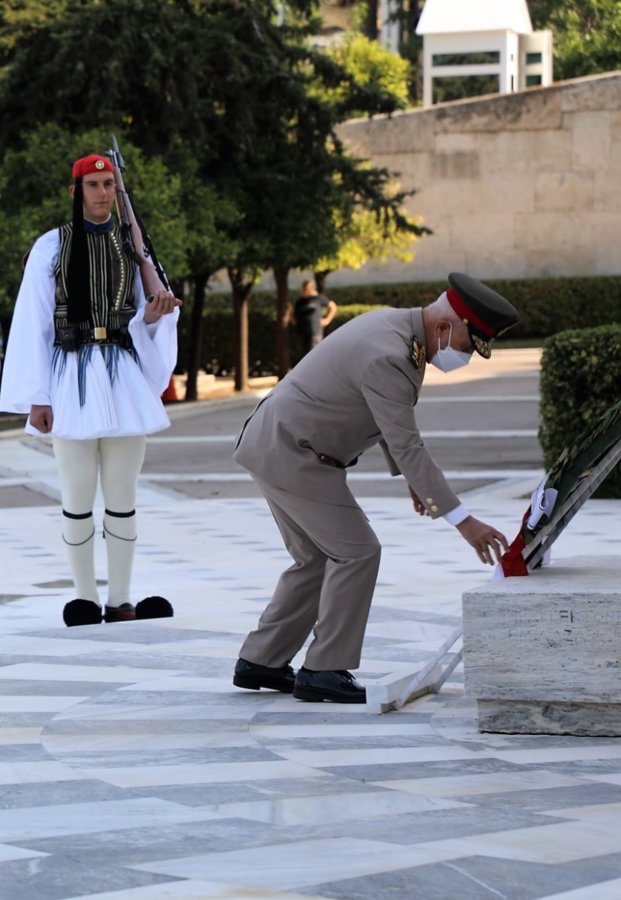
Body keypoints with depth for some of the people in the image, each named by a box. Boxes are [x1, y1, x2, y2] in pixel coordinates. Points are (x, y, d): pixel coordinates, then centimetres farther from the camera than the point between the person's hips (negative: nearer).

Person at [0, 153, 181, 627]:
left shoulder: (129, 246, 10)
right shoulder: (52, 246, 0)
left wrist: (153, 317, -10)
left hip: (123, 375, 3)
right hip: (73, 378, -3)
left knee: (123, 496, 3)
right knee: (78, 496, 0)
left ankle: (120, 602, 9)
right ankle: (86, 600, 8)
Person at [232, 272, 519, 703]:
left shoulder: (394, 326, 7)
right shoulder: (388, 357, -25)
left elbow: (391, 423, 19)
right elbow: (407, 447, -27)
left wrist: (414, 479, 15)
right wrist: (463, 521, -27)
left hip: (274, 445, 10)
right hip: (292, 454, -10)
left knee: (317, 558, 15)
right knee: (356, 552, -8)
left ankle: (261, 662, 18)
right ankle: (325, 670, -5)